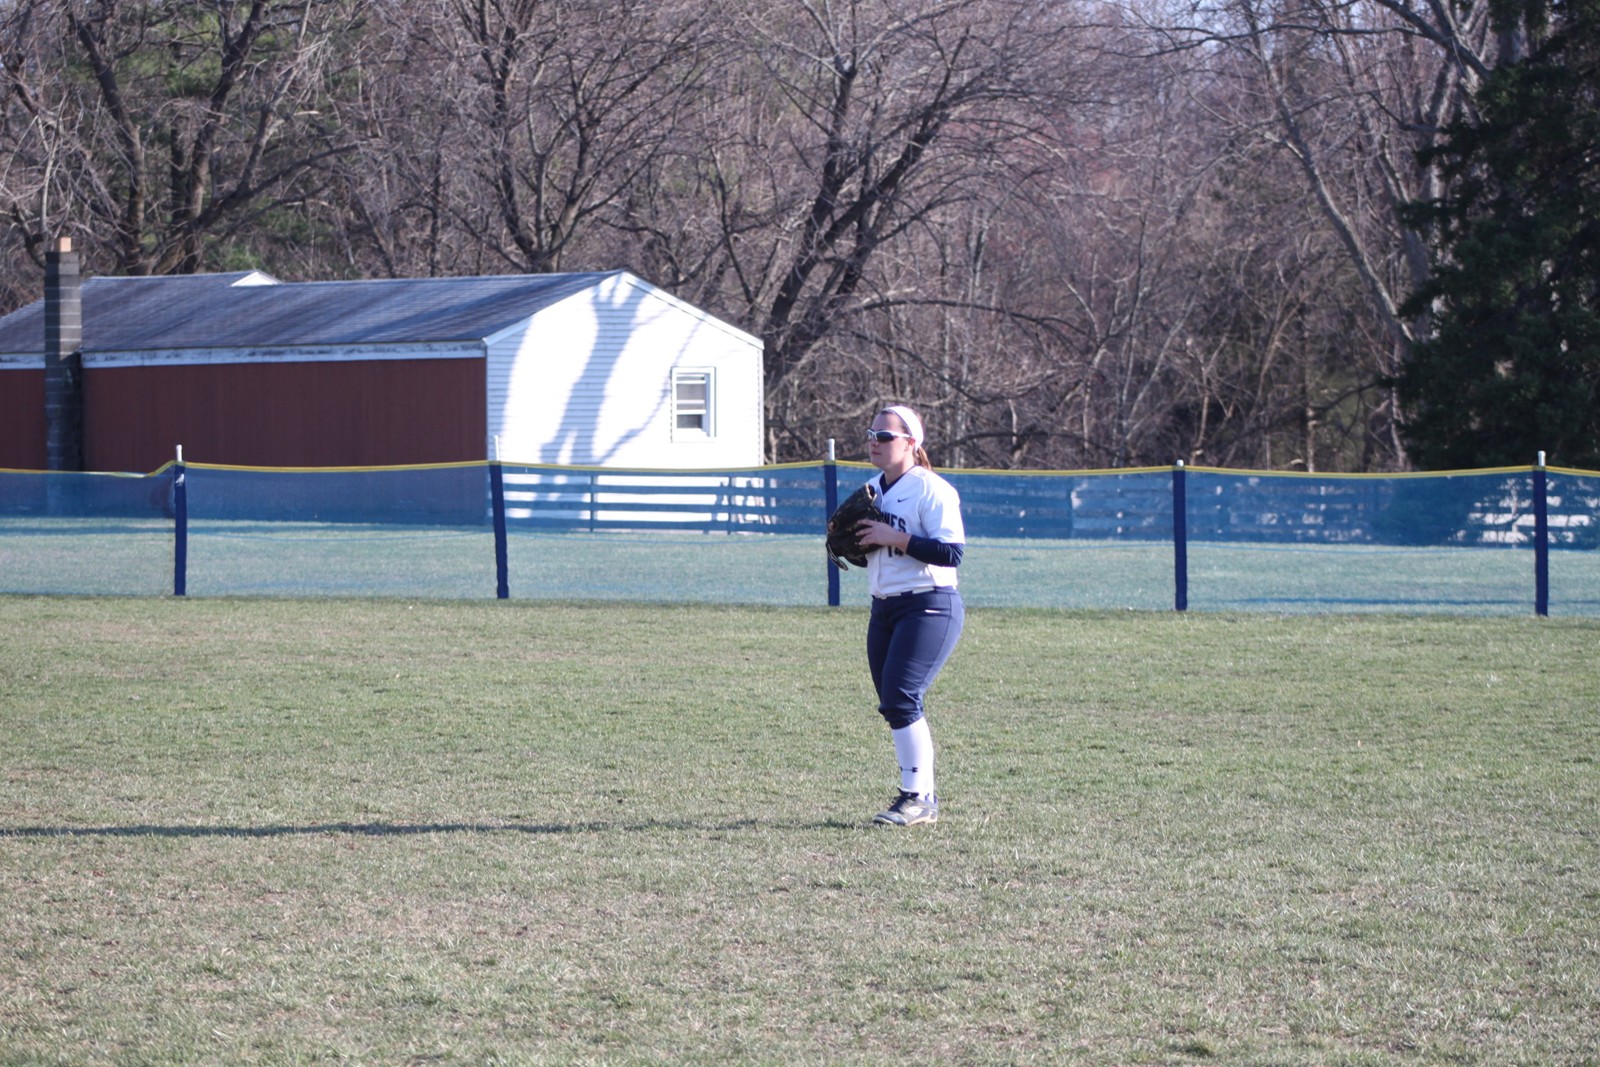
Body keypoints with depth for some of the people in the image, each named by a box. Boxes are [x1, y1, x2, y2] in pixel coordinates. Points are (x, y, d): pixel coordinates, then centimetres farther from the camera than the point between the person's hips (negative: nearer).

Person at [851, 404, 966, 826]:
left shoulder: (932, 490, -13)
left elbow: (951, 553, -22)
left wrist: (894, 538, -24)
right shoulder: (872, 490, 13)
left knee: (900, 699, -17)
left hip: (929, 608, -9)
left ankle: (917, 798, -10)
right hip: (884, 609, 9)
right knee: (894, 705, 8)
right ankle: (923, 795, 18)